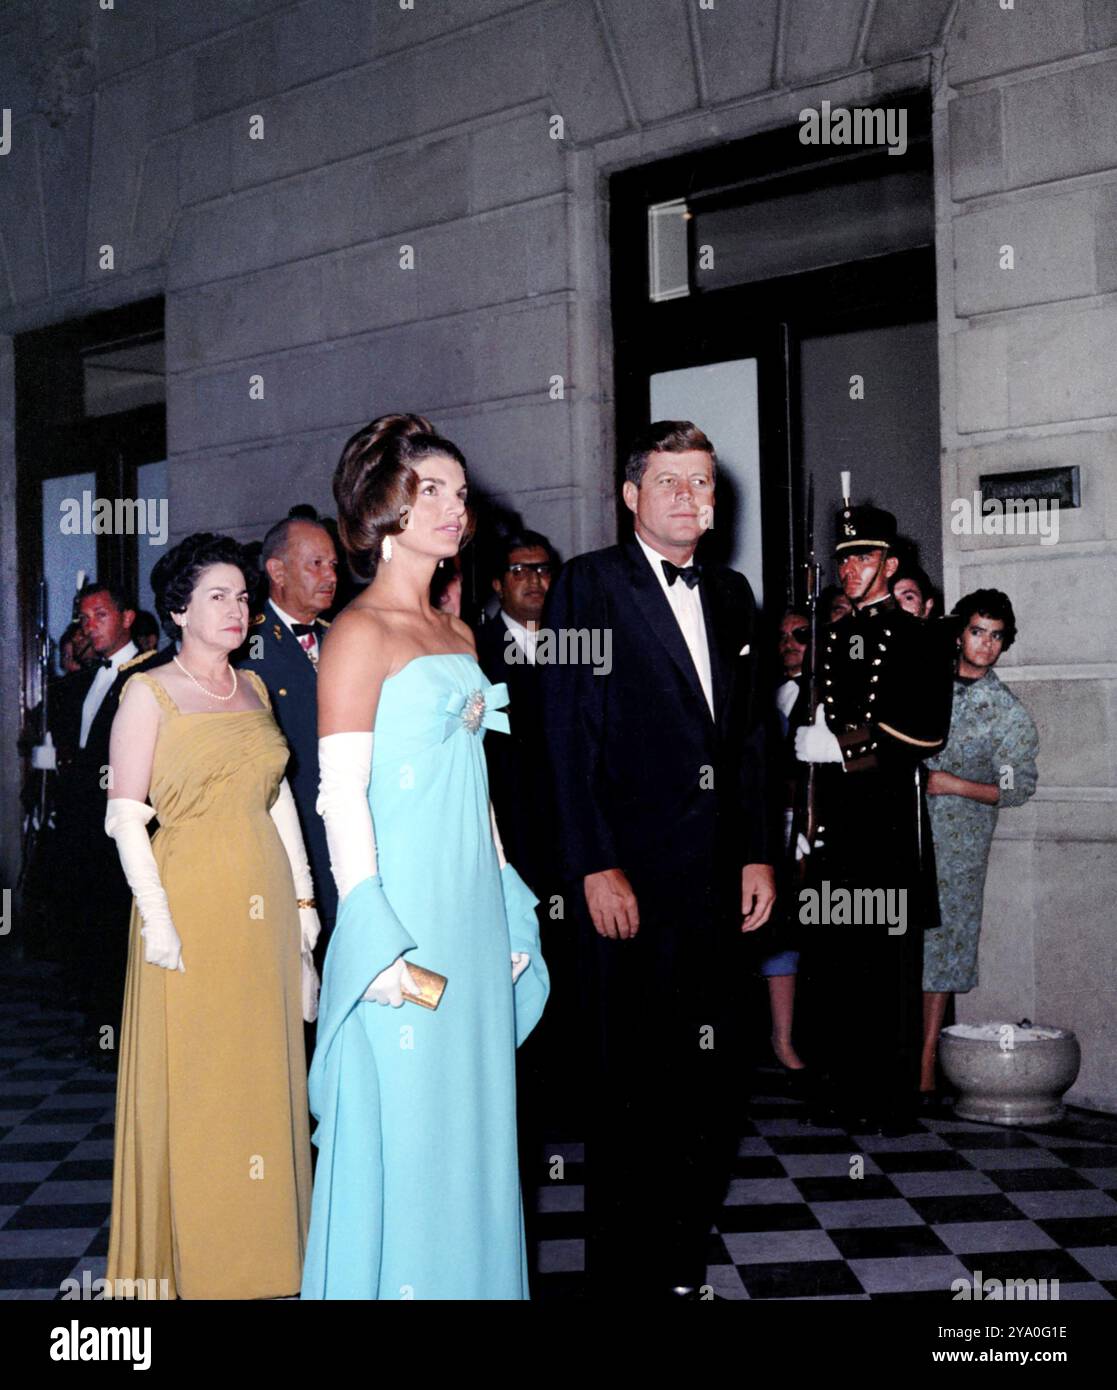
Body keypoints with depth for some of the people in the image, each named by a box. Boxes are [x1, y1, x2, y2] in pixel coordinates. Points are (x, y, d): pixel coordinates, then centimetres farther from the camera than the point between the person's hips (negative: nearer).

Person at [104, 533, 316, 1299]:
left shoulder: (255, 688, 12)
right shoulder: (149, 692, -5)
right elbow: (126, 817, -9)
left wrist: (302, 898, 10)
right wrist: (157, 919, -16)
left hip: (264, 906, 5)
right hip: (191, 904, -5)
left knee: (264, 1072, 10)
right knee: (192, 1078, 1)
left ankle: (263, 1250, 24)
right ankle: (195, 1260, 15)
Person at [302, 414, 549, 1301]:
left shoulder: (457, 633, 14)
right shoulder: (361, 633, -9)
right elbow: (341, 797, -14)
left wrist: (508, 918, 15)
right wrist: (379, 946, -19)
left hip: (472, 914, 7)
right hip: (404, 918, -7)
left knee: (470, 1117, 14)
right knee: (402, 1127, 1)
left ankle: (469, 1278, 27)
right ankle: (393, 1283, 16)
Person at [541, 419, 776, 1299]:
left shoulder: (732, 595, 15)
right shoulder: (588, 585, -3)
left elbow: (750, 738, 16)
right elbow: (570, 737, -9)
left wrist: (759, 854, 9)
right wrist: (596, 869, -15)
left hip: (718, 878, 6)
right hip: (630, 873, -5)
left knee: (706, 1083, 10)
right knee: (630, 1086, 4)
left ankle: (686, 1260, 24)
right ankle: (628, 1271, 17)